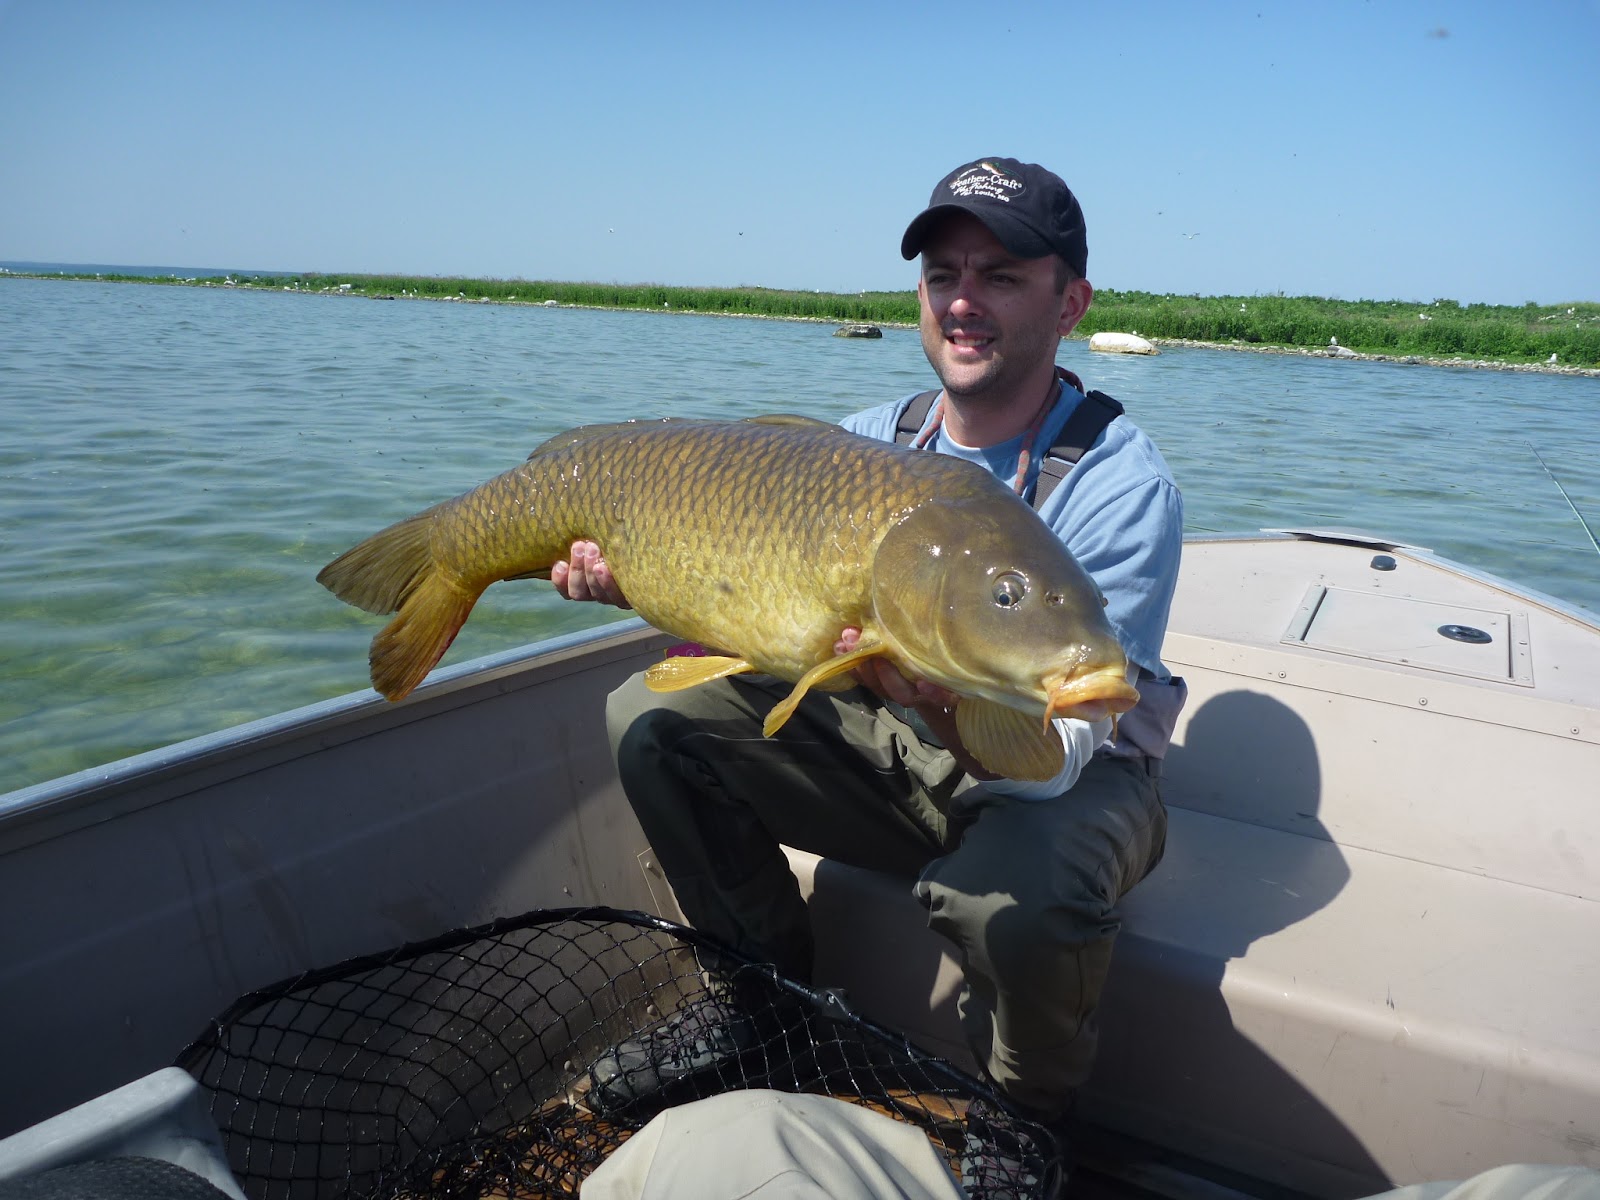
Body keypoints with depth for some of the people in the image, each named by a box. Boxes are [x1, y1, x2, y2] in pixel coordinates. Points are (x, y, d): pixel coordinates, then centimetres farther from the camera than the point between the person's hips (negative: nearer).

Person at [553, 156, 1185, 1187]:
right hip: (887, 746, 6)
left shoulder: (1124, 484, -21)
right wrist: (637, 581, -20)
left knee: (1019, 893, -40)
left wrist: (945, 705, -49)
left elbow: (1053, 756, -27)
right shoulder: (871, 441, -3)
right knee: (655, 717, -8)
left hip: (1071, 780, -5)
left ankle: (1026, 1131, -3)